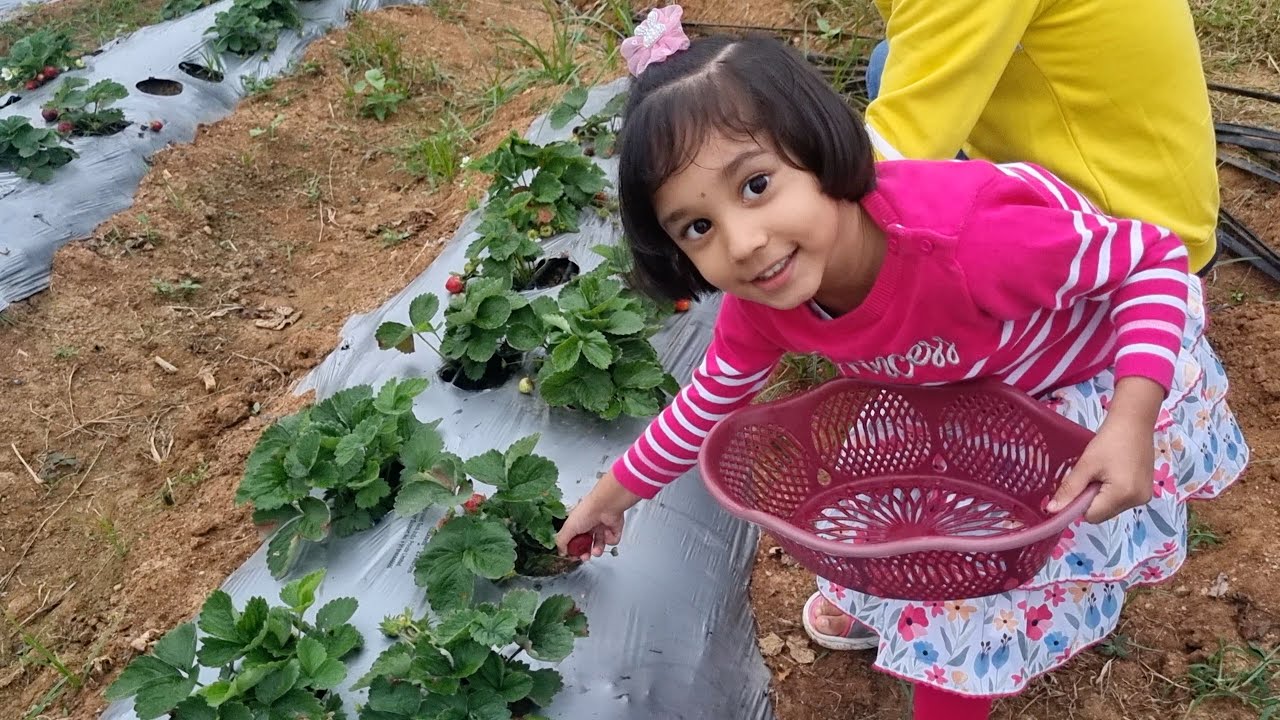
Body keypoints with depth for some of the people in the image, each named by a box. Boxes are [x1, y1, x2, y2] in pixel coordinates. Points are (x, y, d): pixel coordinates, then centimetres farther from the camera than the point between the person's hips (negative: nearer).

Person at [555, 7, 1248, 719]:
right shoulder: (762, 305, -24)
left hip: (1117, 372, -4)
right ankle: (891, 602, 46)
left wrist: (1132, 424, -42)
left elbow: (1156, 259, -29)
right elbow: (714, 396, -2)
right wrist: (616, 492, 5)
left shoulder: (963, 235, -45)